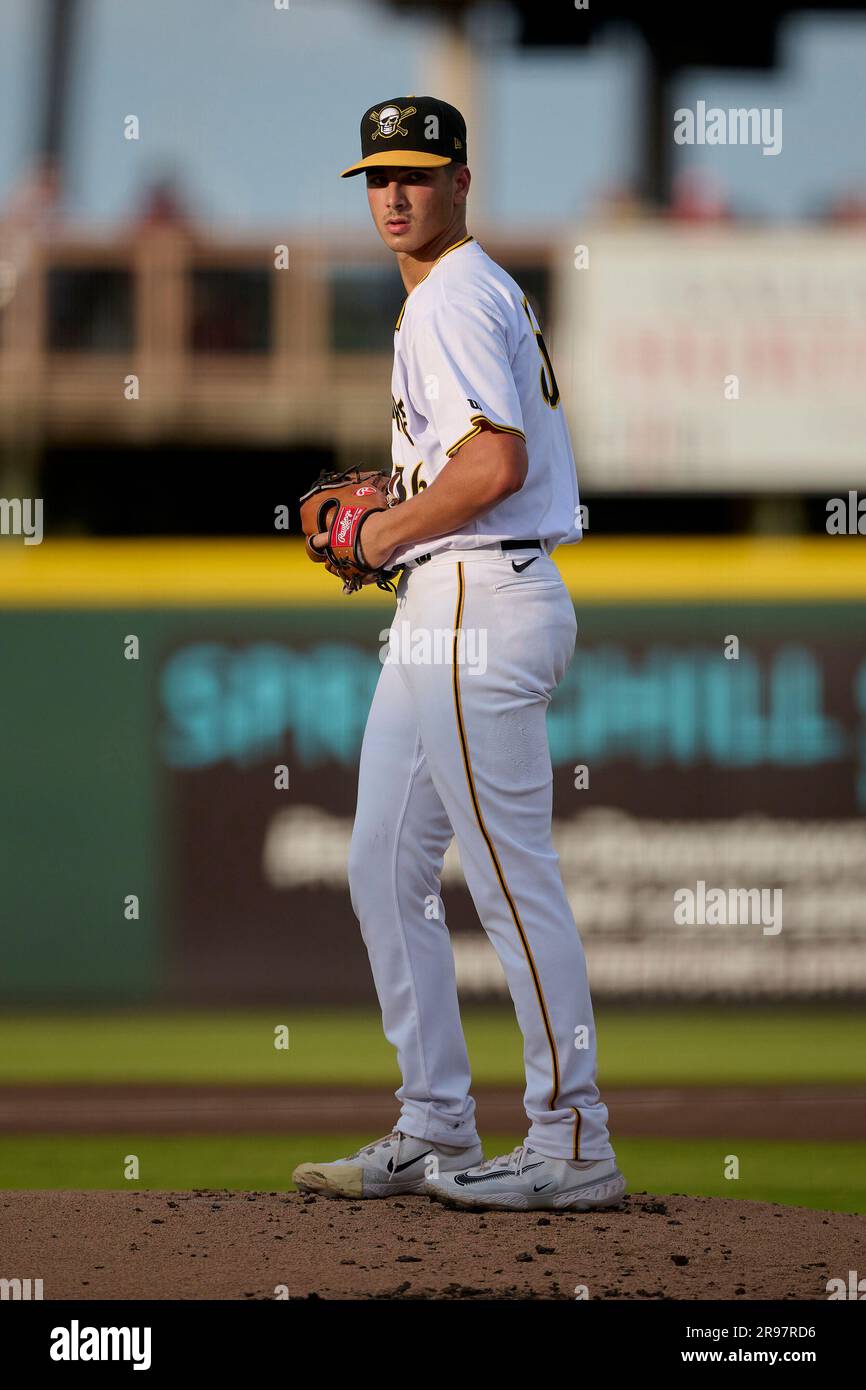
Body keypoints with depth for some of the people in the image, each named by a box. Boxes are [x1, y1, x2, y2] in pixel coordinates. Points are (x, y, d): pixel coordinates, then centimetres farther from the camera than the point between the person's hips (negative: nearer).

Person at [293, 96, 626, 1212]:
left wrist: (389, 530, -11)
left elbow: (499, 464, -24)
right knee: (384, 871, 13)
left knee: (513, 882, -9)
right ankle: (434, 1133, 16)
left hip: (478, 605, -11)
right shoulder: (472, 296, 20)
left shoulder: (454, 299, -13)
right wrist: (398, 495, 16)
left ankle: (572, 1143, -7)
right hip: (437, 616, 11)